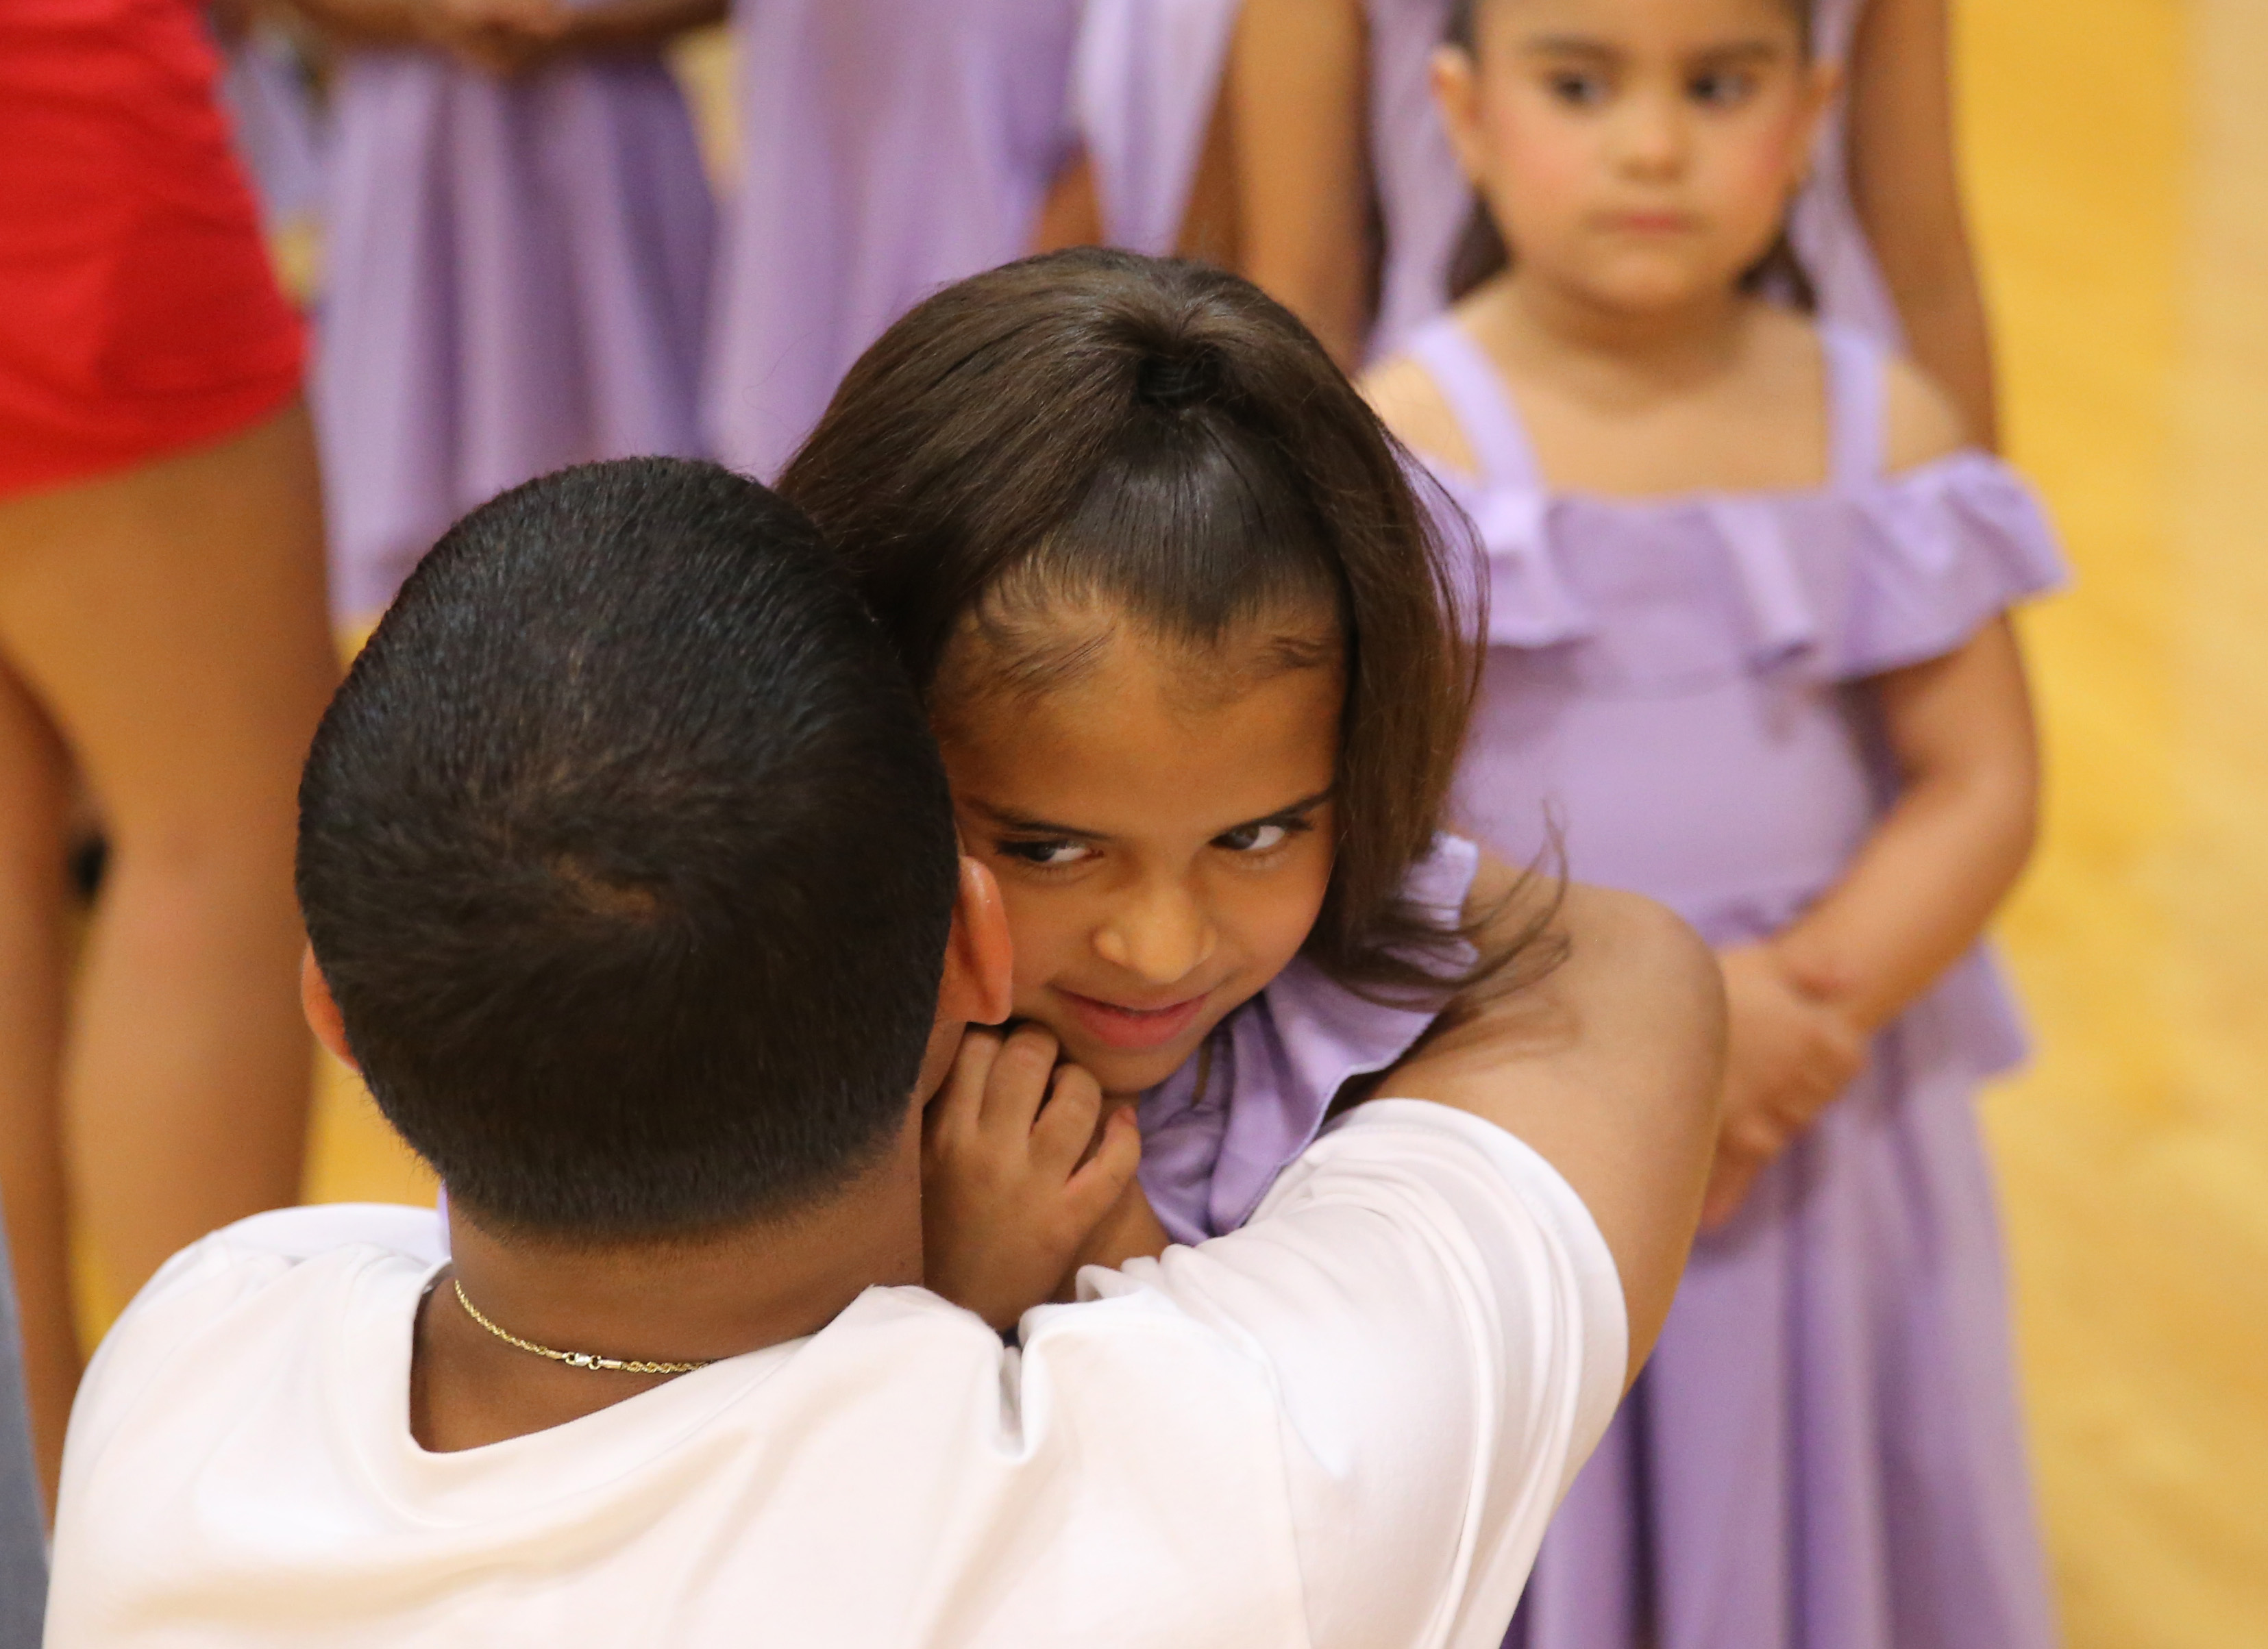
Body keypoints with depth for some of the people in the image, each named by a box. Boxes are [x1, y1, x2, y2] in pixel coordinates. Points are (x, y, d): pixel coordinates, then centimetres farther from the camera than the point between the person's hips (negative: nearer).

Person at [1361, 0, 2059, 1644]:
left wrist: (1809, 1014, -17)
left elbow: (1981, 784, -2)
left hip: (1826, 1138, 3)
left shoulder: (1886, 425, -2)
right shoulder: (1409, 443, -12)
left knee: (1811, 1513, 15)